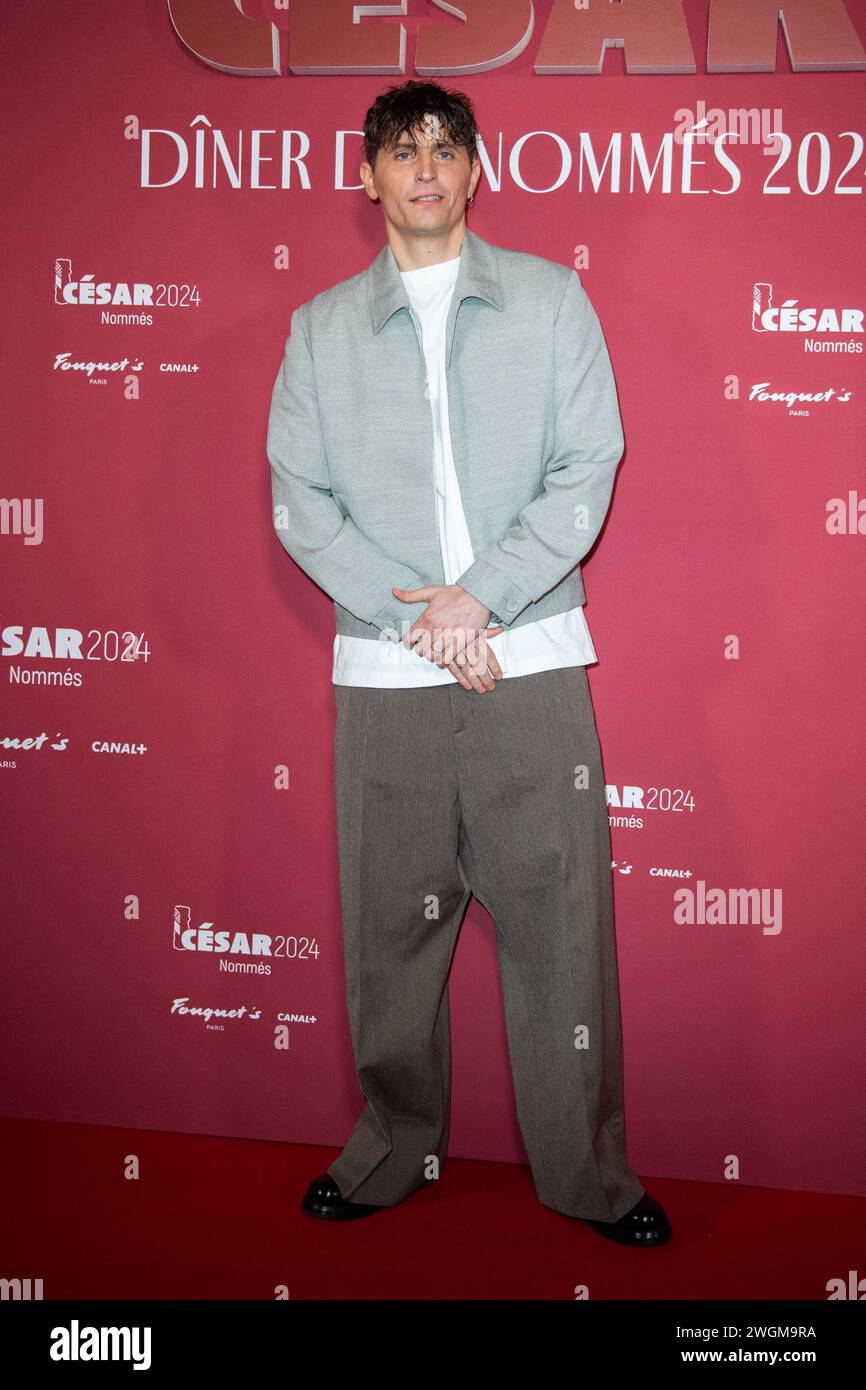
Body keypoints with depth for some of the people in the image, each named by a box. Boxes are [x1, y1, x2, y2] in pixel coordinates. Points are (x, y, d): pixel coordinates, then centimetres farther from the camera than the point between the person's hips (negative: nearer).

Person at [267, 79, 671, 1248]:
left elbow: (587, 471, 0)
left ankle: (587, 1171, 13)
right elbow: (298, 497, 3)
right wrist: (416, 616, -10)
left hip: (531, 662, -1)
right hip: (382, 673, 1)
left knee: (559, 920, 0)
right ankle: (394, 1150, 24)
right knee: (390, 923, 7)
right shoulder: (322, 327, 11)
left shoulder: (550, 297, 8)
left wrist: (479, 595, -12)